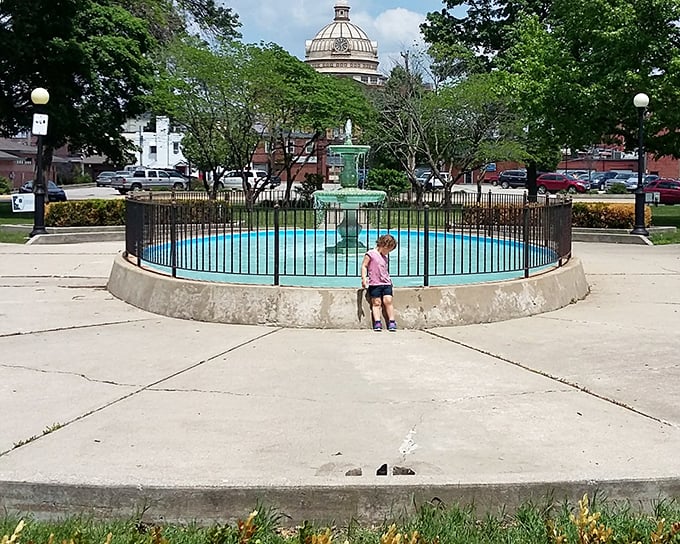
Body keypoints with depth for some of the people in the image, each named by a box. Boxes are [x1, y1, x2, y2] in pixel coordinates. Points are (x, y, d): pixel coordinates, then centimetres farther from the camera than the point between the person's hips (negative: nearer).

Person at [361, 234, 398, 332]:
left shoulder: (384, 257, 20)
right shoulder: (370, 254, 0)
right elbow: (364, 266, -3)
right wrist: (364, 278, -13)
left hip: (386, 283, 5)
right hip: (374, 283, -5)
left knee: (388, 301, -5)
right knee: (376, 302, -7)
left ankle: (391, 322, -3)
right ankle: (377, 322, -8)